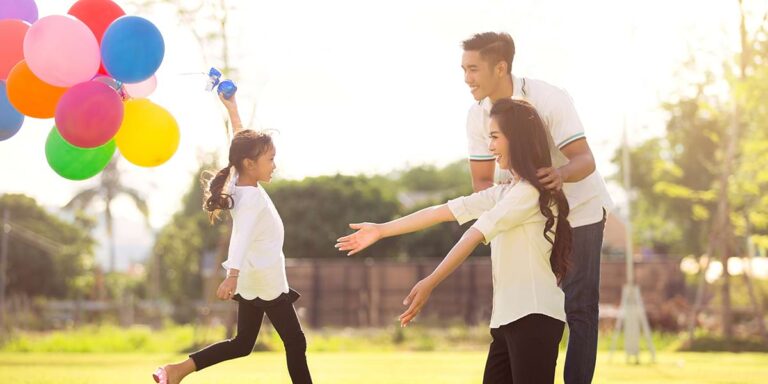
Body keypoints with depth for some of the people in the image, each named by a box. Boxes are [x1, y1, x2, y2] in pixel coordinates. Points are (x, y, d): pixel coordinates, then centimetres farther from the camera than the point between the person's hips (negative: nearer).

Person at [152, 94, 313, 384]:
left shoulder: (242, 183, 2)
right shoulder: (252, 198, -23)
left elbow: (241, 142, 19)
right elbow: (242, 237, -39)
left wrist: (232, 109, 24)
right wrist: (232, 275, -53)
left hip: (253, 280, 9)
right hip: (265, 282, -9)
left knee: (242, 343, 13)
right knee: (295, 342, -1)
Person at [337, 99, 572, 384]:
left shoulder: (530, 192, -9)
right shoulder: (503, 193, 20)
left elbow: (474, 236, -16)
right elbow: (441, 212, 18)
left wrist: (430, 284, -22)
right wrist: (380, 231, 16)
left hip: (533, 317, -9)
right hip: (507, 318, 9)